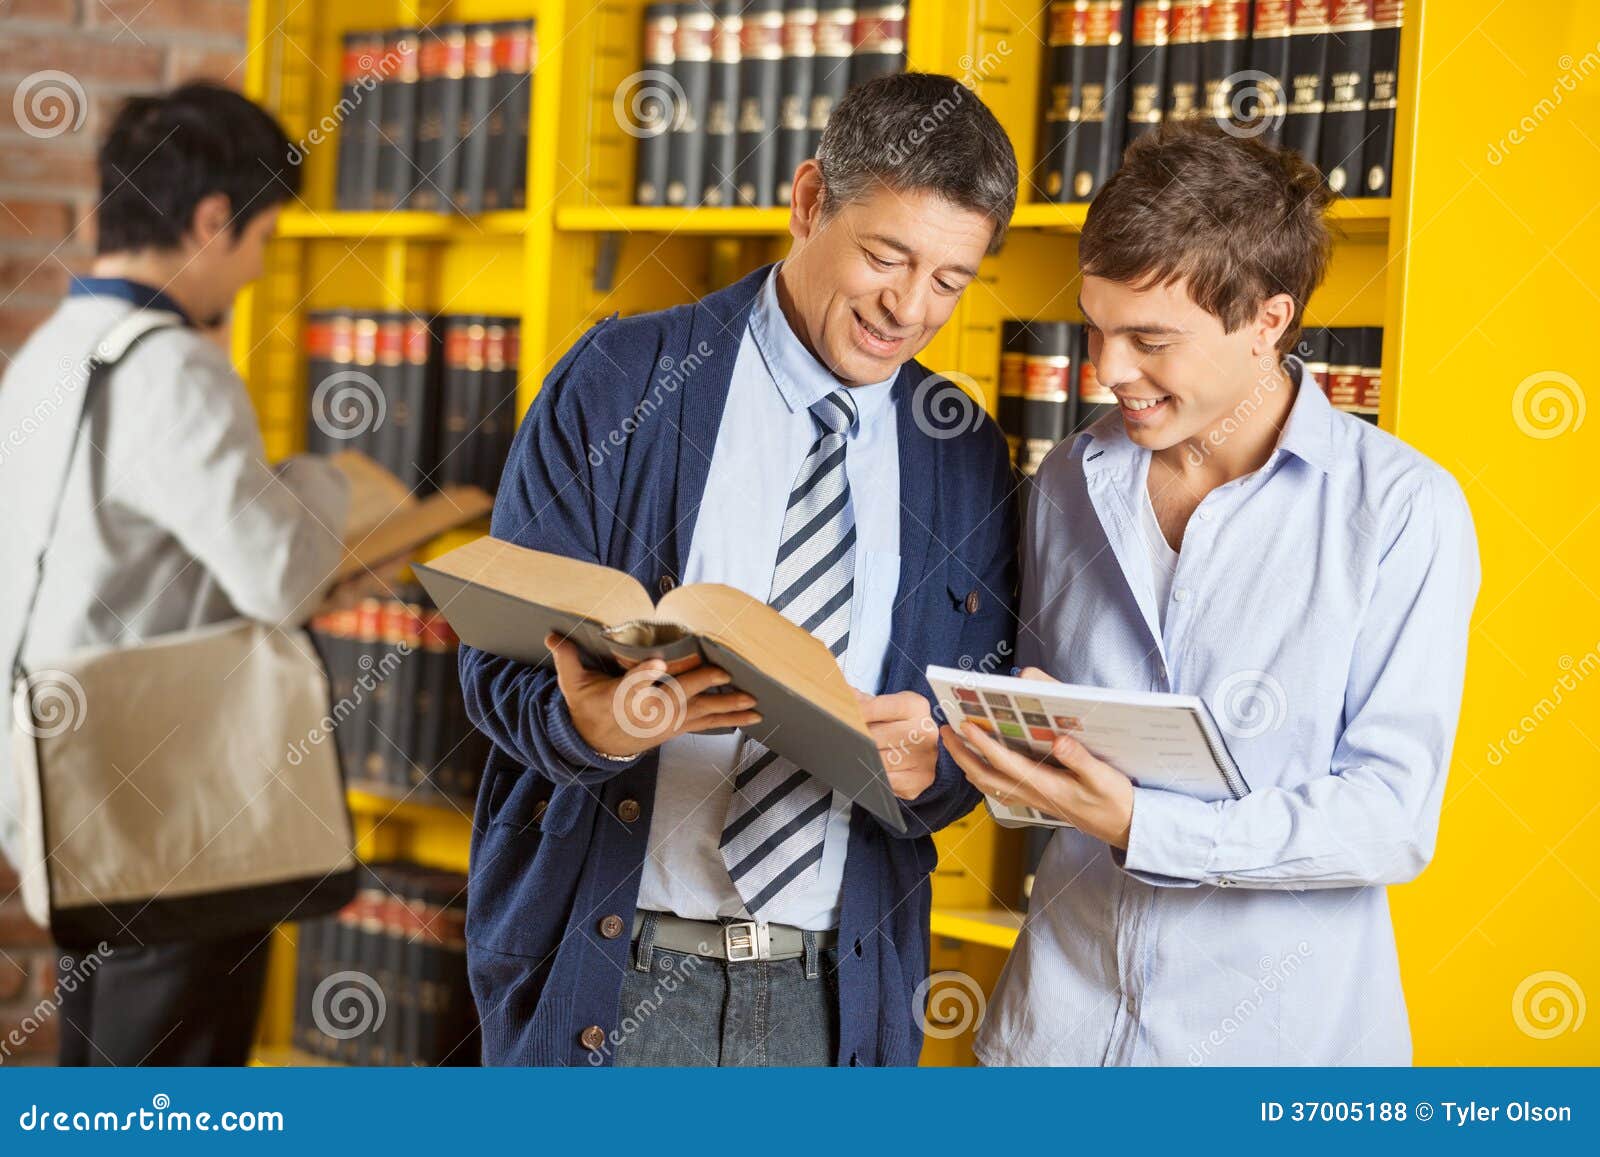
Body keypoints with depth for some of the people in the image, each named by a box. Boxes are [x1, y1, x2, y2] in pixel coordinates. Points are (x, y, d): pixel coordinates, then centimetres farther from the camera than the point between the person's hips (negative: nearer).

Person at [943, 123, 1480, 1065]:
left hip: (1278, 1033, -3)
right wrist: (1005, 746, -7)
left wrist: (1141, 826, -23)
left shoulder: (1406, 511, -10)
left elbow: (1393, 818, -13)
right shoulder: (1073, 482, 5)